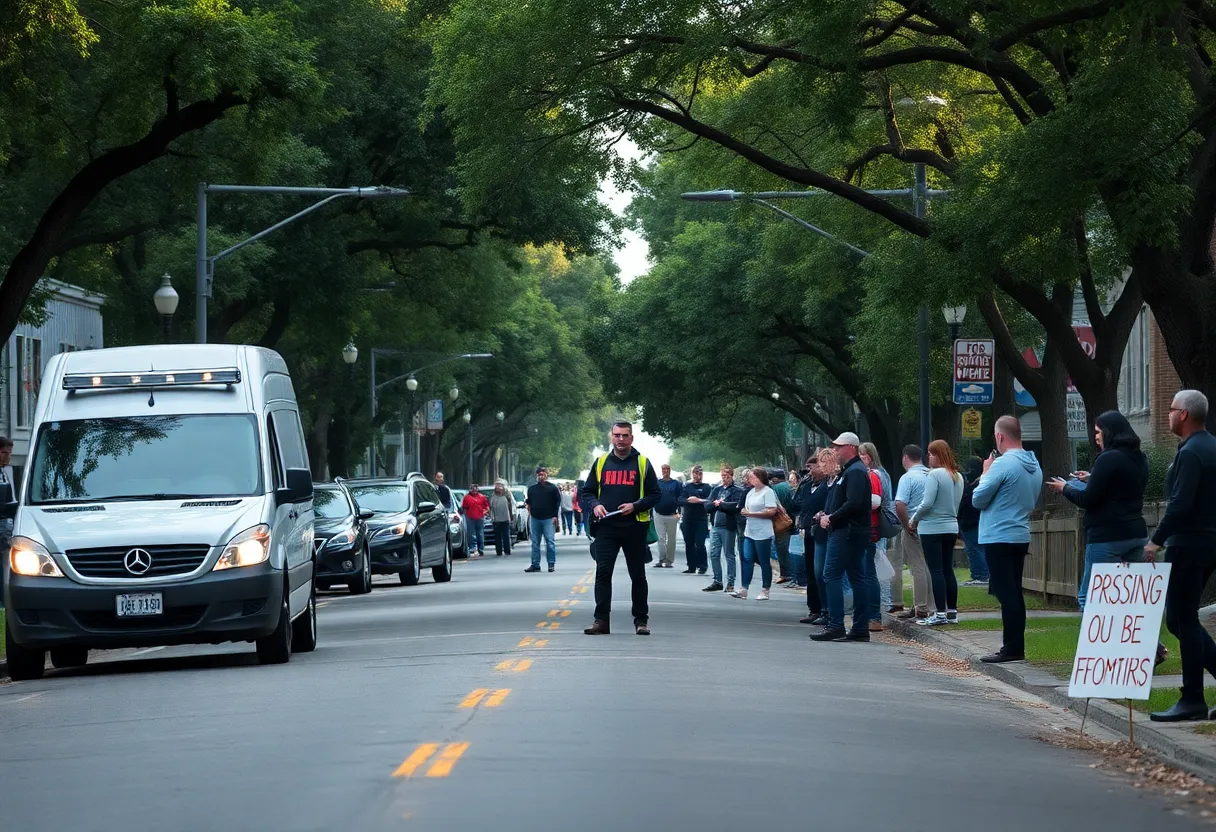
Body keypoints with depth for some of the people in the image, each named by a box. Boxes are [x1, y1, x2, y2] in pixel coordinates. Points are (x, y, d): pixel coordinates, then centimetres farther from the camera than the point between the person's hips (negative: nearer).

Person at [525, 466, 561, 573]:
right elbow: (529, 501, 23)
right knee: (535, 543, 6)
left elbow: (558, 502, 1)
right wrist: (527, 504, 2)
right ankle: (535, 565, 9)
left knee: (550, 542, -5)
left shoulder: (552, 488, 2)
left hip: (549, 519, -4)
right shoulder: (532, 488, 12)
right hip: (535, 519, 4)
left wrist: (555, 516, -6)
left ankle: (552, 564, 0)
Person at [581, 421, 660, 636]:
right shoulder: (601, 463, 10)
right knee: (603, 573, -7)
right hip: (606, 527, 1)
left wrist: (635, 506, -13)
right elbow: (587, 492, 13)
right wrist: (594, 505, -8)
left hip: (634, 528, -1)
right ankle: (601, 620, -6)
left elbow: (654, 495, 3)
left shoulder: (642, 463, 5)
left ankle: (641, 620, 15)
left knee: (638, 575, 6)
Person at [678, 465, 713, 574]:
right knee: (689, 544, 5)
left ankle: (702, 566, -1)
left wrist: (698, 500, -19)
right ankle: (691, 567, 13)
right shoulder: (687, 486, 13)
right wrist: (689, 500, -17)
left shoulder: (706, 487, 6)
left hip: (701, 519, -3)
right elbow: (680, 501, 1)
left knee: (699, 544, -10)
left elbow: (708, 501, -6)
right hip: (687, 519, 3)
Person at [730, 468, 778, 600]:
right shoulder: (750, 493, 15)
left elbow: (772, 512, -17)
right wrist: (743, 511, 1)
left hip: (763, 533, -7)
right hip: (749, 532, 7)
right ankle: (743, 589, 2)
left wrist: (750, 514, -15)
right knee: (747, 560, 1)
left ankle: (765, 591, 7)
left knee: (765, 562, 0)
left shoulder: (768, 492, -9)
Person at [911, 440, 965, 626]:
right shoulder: (958, 477, 9)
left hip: (932, 529, -7)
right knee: (948, 570, 12)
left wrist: (913, 521, -5)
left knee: (936, 571, -5)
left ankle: (940, 613, -7)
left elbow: (927, 503, -19)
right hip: (951, 527, 7)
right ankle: (952, 612, 14)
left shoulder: (934, 475, -15)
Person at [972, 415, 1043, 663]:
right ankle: (1016, 647, 15)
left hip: (999, 538, -8)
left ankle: (1012, 648, -8)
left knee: (1006, 594, -7)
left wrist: (986, 473, 2)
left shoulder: (1003, 464, -17)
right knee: (1014, 594, 13)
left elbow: (978, 499, -13)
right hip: (1021, 537, 8)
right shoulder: (1035, 466, 9)